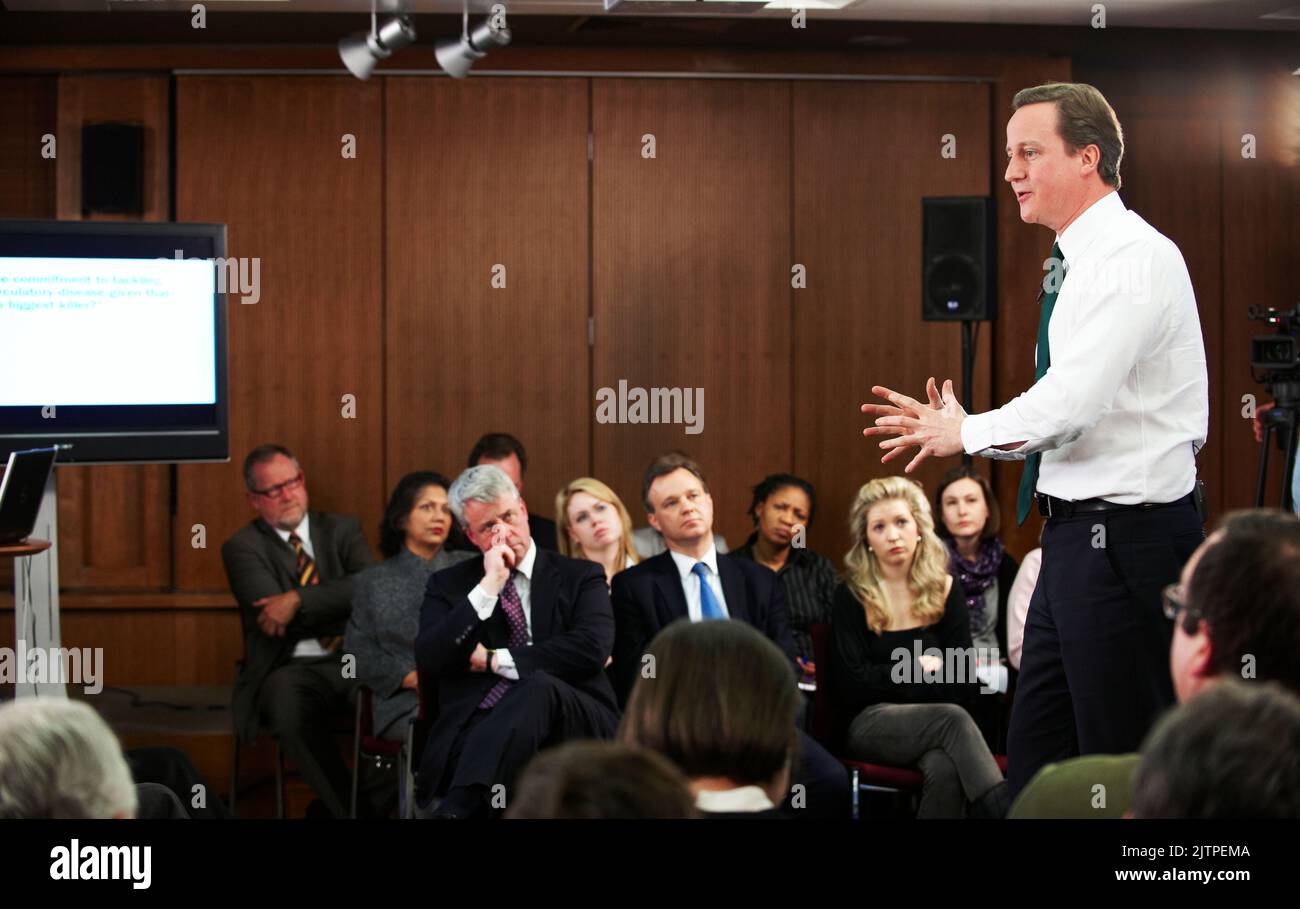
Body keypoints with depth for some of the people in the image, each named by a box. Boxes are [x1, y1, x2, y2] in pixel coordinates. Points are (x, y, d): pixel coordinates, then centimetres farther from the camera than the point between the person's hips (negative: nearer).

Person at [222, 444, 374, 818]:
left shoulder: (342, 529, 16)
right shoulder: (242, 548, 7)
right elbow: (275, 618, -7)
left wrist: (299, 599, -15)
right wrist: (345, 604, -4)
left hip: (356, 662, 2)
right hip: (293, 670, -2)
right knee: (285, 697, -39)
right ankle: (347, 806, -29)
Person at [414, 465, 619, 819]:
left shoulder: (580, 576, 15)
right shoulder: (448, 586, 19)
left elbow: (593, 648, -5)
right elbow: (428, 662, 1)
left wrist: (494, 660, -1)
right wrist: (487, 588, -4)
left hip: (574, 723, 0)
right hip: (479, 729, 0)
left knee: (541, 687, -38)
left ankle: (456, 810, -48)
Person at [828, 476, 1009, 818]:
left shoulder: (946, 591, 9)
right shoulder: (851, 597, 2)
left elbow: (965, 687, 2)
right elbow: (850, 688, -5)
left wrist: (888, 683, -7)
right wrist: (921, 668, 0)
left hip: (931, 721, 2)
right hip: (868, 725, -2)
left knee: (946, 770, -36)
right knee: (952, 719, -34)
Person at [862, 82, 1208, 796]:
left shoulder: (1135, 259, -16)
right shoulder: (1082, 264, 15)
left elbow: (1068, 407, -23)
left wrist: (967, 433, -6)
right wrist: (954, 428, 9)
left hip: (1126, 540, -10)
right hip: (1076, 536, 10)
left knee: (1126, 764, -3)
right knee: (1036, 755, 14)